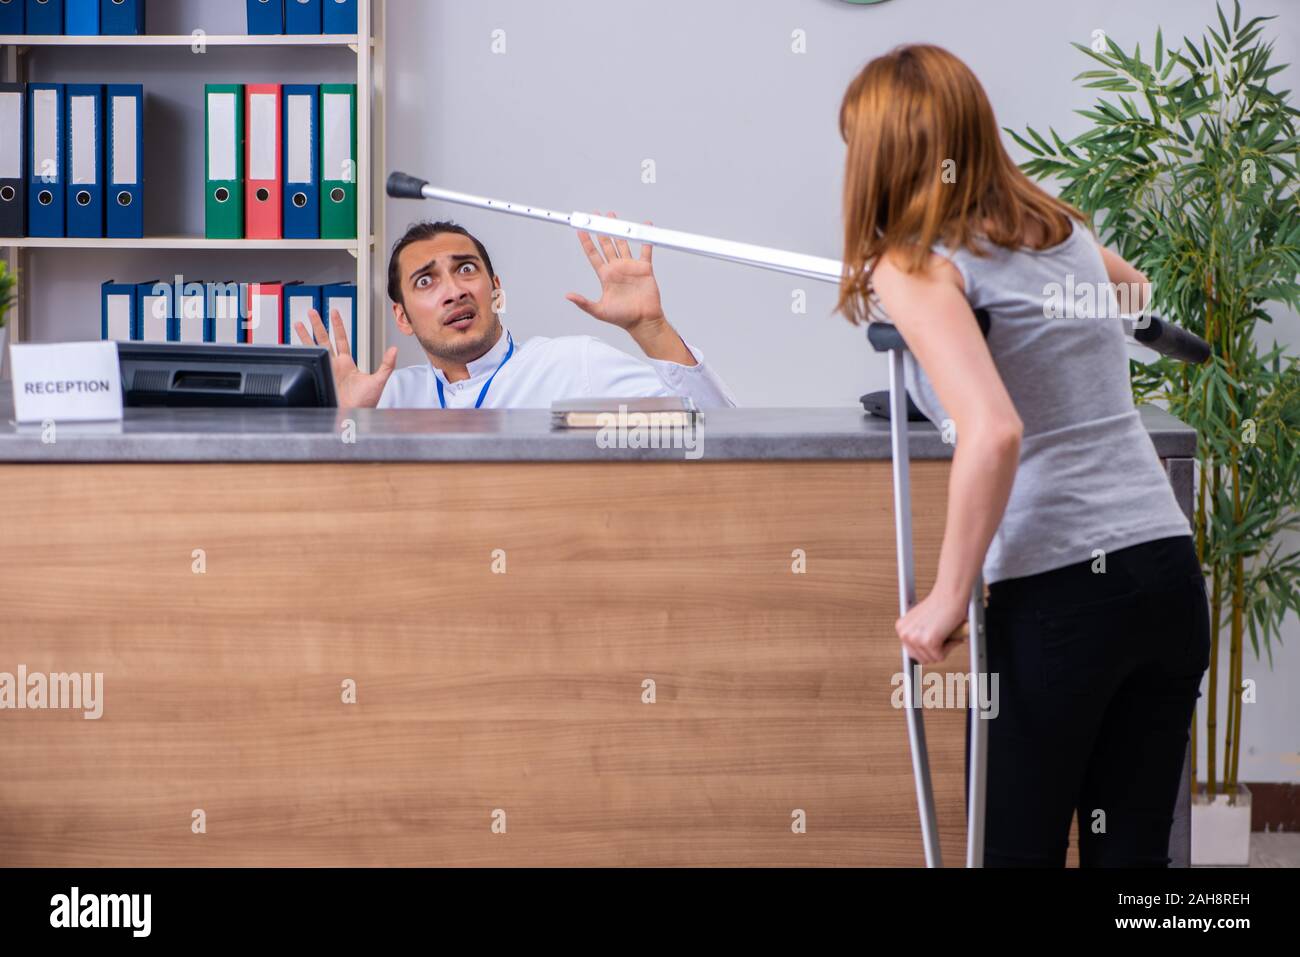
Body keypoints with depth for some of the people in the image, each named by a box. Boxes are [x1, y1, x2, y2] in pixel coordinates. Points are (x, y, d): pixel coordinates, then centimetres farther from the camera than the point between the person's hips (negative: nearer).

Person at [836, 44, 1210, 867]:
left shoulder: (915, 267, -6)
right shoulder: (1062, 230, 13)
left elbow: (994, 433, -22)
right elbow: (1133, 290, 39)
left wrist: (949, 597, -13)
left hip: (1058, 592, -6)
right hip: (1170, 573, 6)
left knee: (1018, 848, 6)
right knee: (1132, 851, 12)